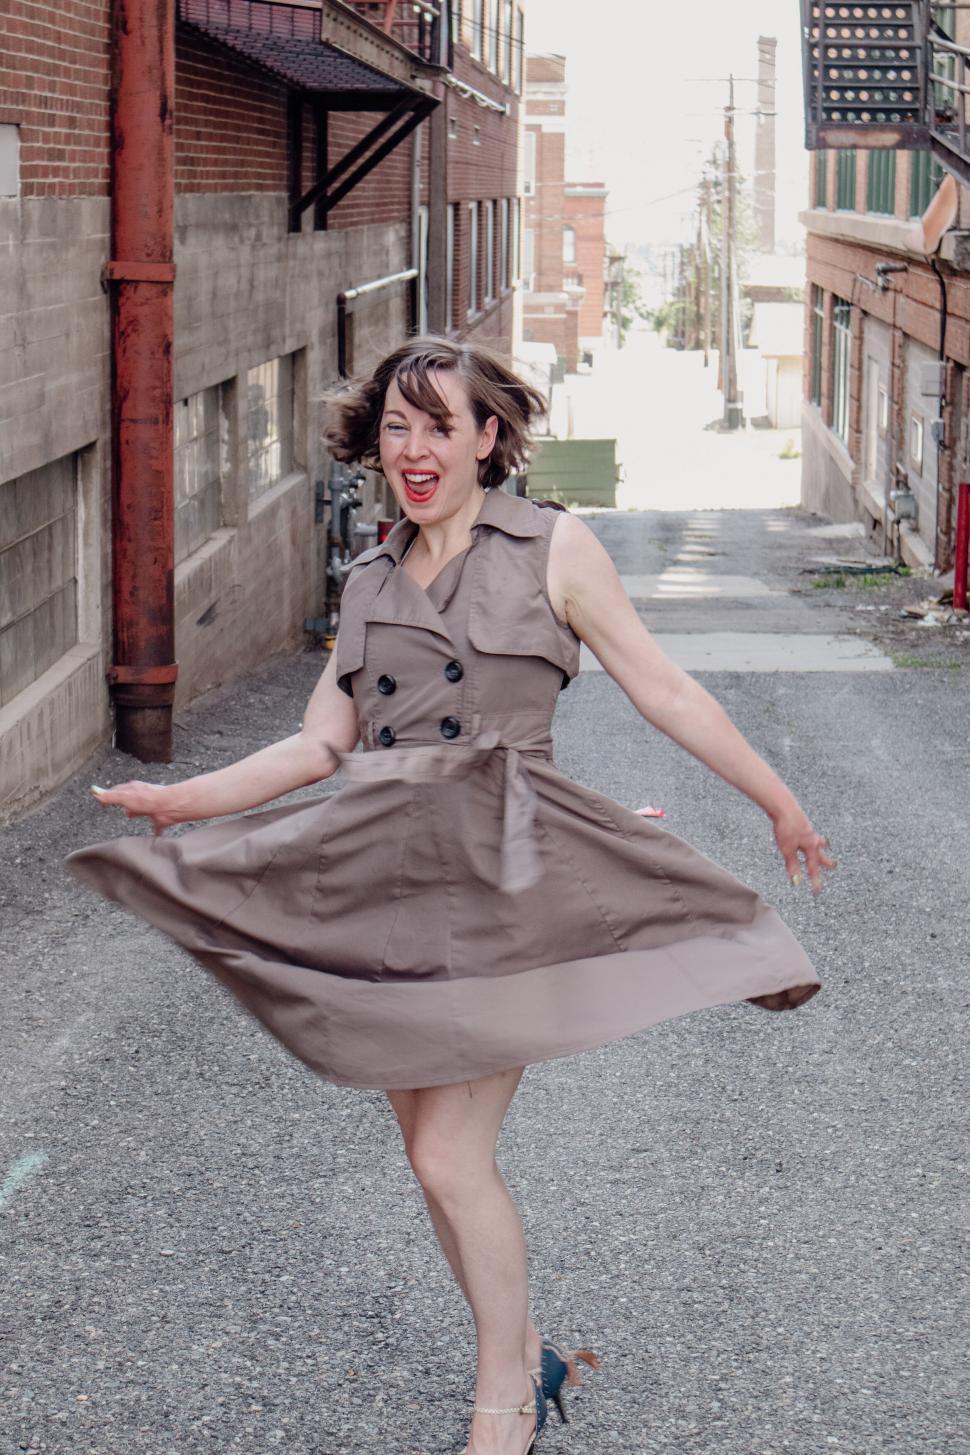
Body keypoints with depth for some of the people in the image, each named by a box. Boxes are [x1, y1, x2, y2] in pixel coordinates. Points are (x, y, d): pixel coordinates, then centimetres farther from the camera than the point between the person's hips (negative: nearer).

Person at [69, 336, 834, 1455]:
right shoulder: (369, 582, 16)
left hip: (498, 877, -5)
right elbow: (322, 743, 15)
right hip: (386, 879, 5)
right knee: (434, 1156, 10)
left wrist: (780, 806, 10)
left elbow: (663, 692, 7)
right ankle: (521, 1352, 29)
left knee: (452, 1157, -10)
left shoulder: (552, 549, 3)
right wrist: (183, 798, 5)